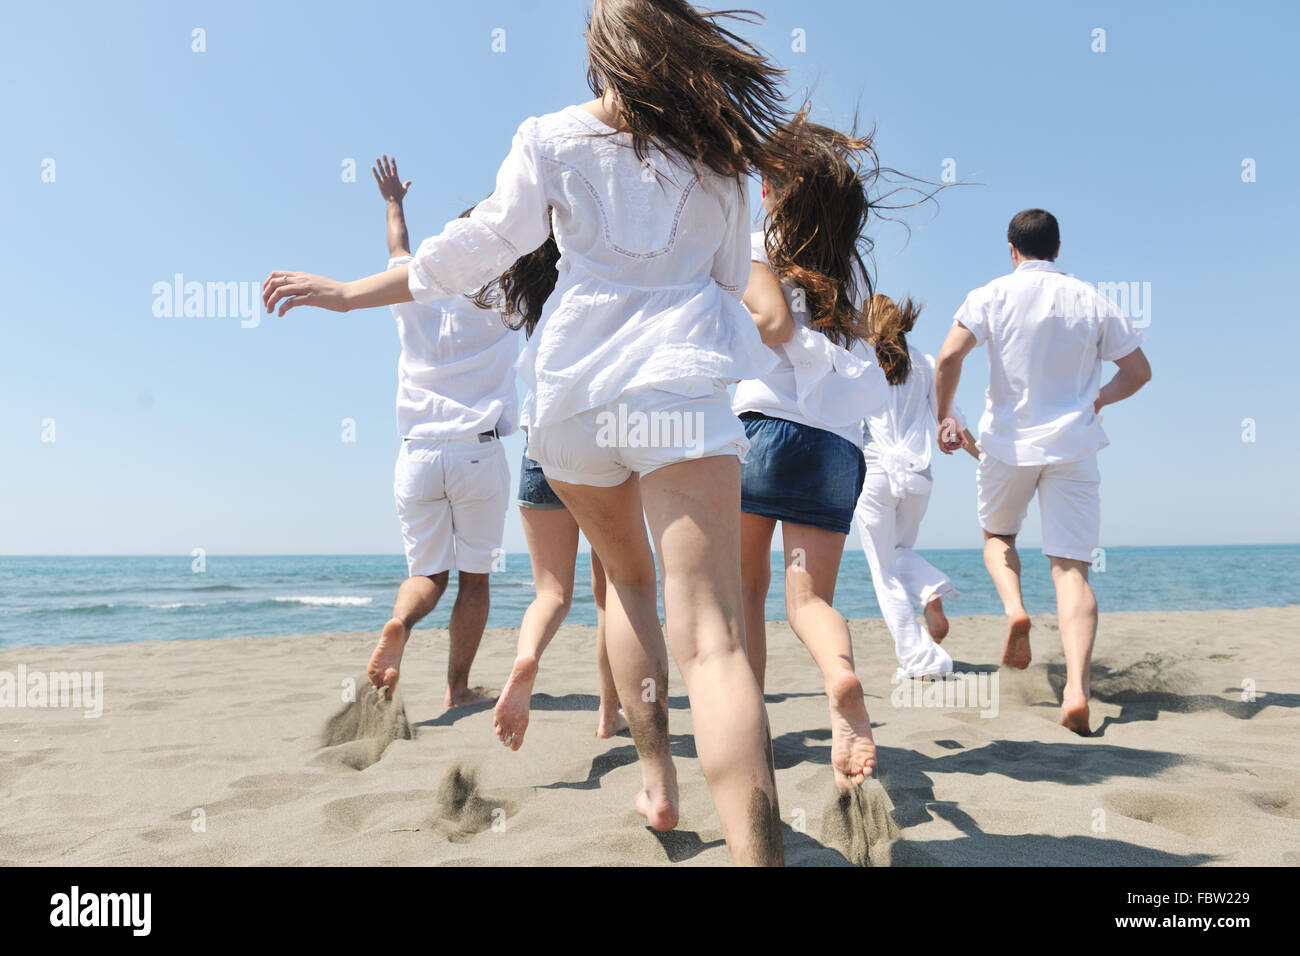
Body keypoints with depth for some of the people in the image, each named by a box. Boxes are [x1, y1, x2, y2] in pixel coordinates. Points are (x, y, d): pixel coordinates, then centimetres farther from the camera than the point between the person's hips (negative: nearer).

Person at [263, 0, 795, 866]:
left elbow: (482, 245, 2)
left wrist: (349, 292, 10)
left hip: (575, 380, 2)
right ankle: (758, 848, -23)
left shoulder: (553, 137, 9)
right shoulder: (716, 151, 14)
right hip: (680, 378, -1)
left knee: (630, 581, 24)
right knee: (710, 633, -12)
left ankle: (656, 778, 22)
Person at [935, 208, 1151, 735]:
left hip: (1008, 441, -1)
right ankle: (1077, 690, -17)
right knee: (1071, 567, -3)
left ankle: (1014, 609, -4)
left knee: (997, 535, 25)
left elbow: (949, 357, -13)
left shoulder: (992, 295, 0)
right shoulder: (1092, 301, 6)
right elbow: (1139, 370, 9)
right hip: (1073, 445, 1)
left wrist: (943, 419, -2)